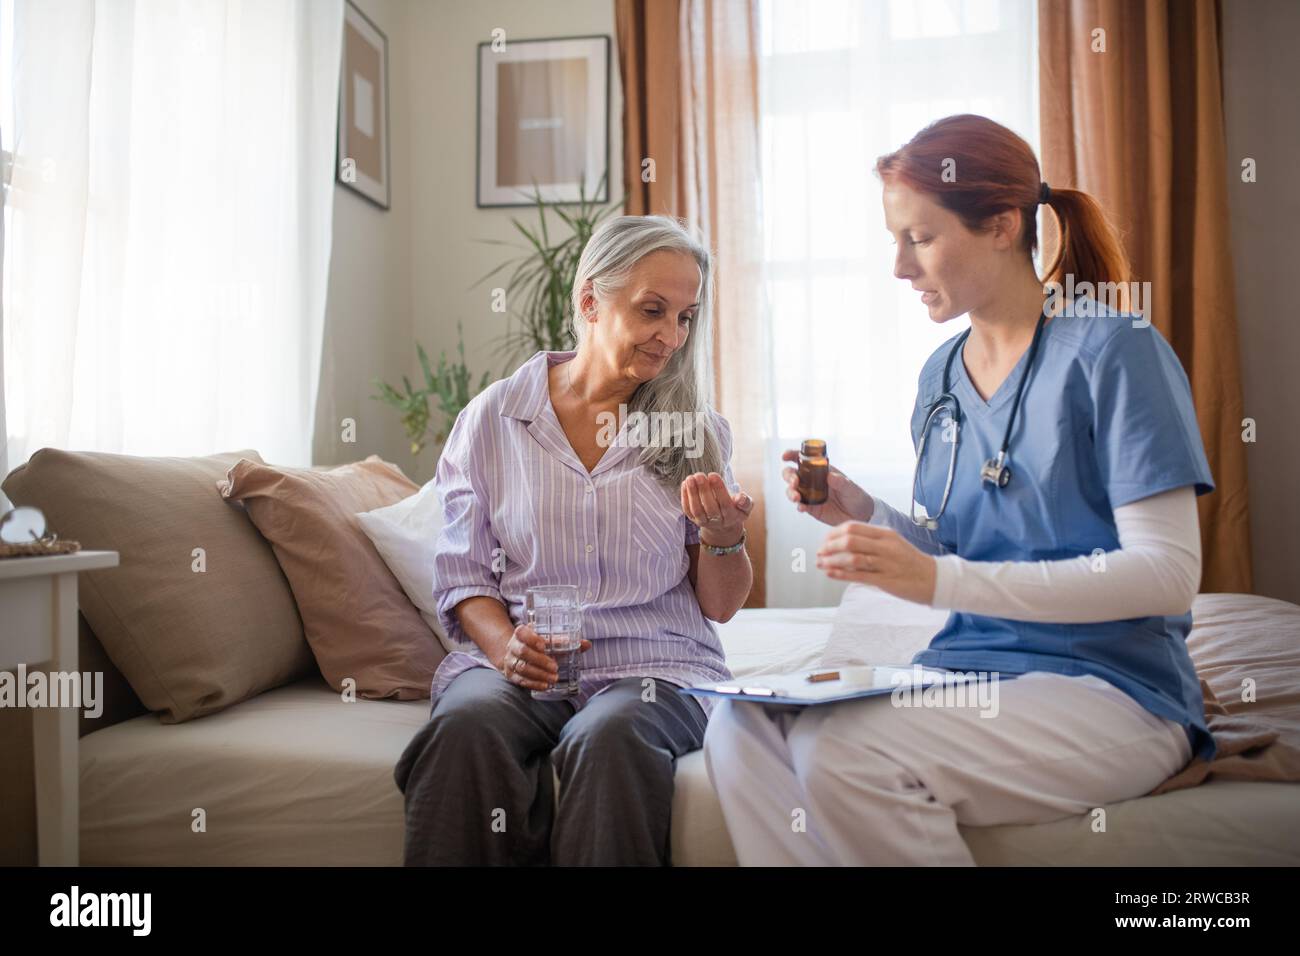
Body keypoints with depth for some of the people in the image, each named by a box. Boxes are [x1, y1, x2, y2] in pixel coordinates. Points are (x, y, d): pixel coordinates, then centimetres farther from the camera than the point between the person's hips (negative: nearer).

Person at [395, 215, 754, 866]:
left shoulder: (697, 431, 8)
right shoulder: (492, 420, 6)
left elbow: (720, 606, 9)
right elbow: (462, 574, 6)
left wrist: (724, 537, -12)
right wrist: (504, 646, -14)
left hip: (654, 665, 0)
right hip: (520, 663, 0)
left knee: (608, 736, -34)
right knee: (466, 724, -33)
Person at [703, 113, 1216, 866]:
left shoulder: (1113, 349, -7)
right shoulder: (941, 375, 12)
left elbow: (1168, 573, -15)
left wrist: (941, 579, -23)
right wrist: (864, 518, -3)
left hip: (1113, 691, -5)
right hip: (970, 671, 5)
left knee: (839, 749, -30)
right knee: (741, 727, -21)